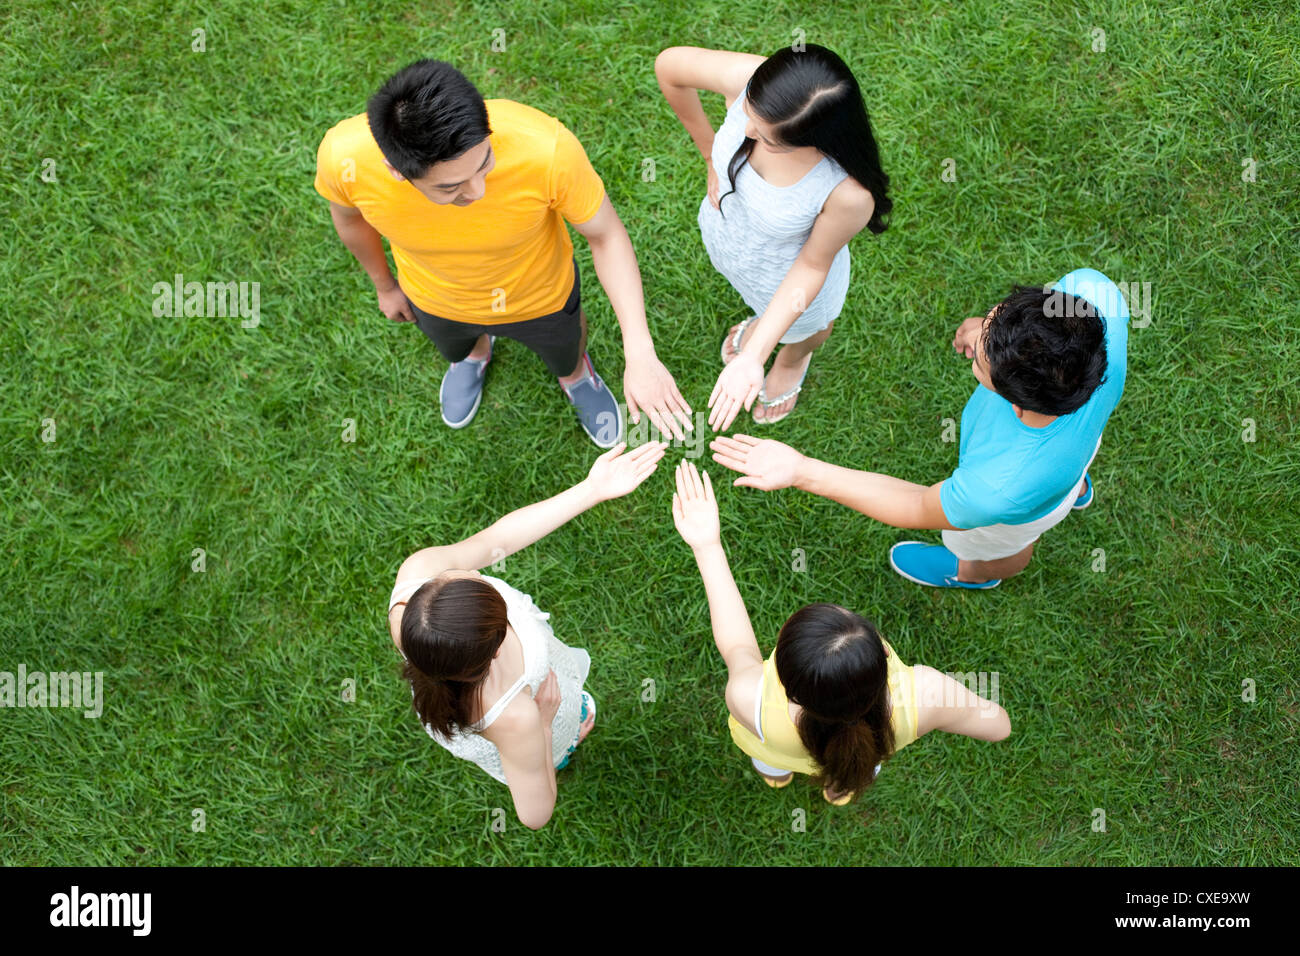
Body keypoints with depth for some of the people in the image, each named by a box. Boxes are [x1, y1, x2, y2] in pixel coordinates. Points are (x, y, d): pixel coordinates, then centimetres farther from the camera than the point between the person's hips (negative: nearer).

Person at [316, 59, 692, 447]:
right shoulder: (343, 156, -38)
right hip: (437, 299, 1)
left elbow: (606, 234, -25)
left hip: (540, 295, -1)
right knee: (455, 346, 37)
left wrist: (640, 352, -35)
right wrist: (384, 285, 6)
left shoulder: (547, 148, -45)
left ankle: (575, 373, 70)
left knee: (563, 352, 33)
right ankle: (474, 353, 74)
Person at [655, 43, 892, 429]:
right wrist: (710, 151, -8)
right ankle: (763, 317, 77)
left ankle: (795, 359, 74)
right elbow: (670, 65, -16)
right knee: (758, 300, 40)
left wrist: (753, 357, -28)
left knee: (800, 328, 36)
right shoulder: (746, 79, -37)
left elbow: (811, 265, -26)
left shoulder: (850, 194, -45)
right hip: (724, 231, 3)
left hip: (790, 278, -2)